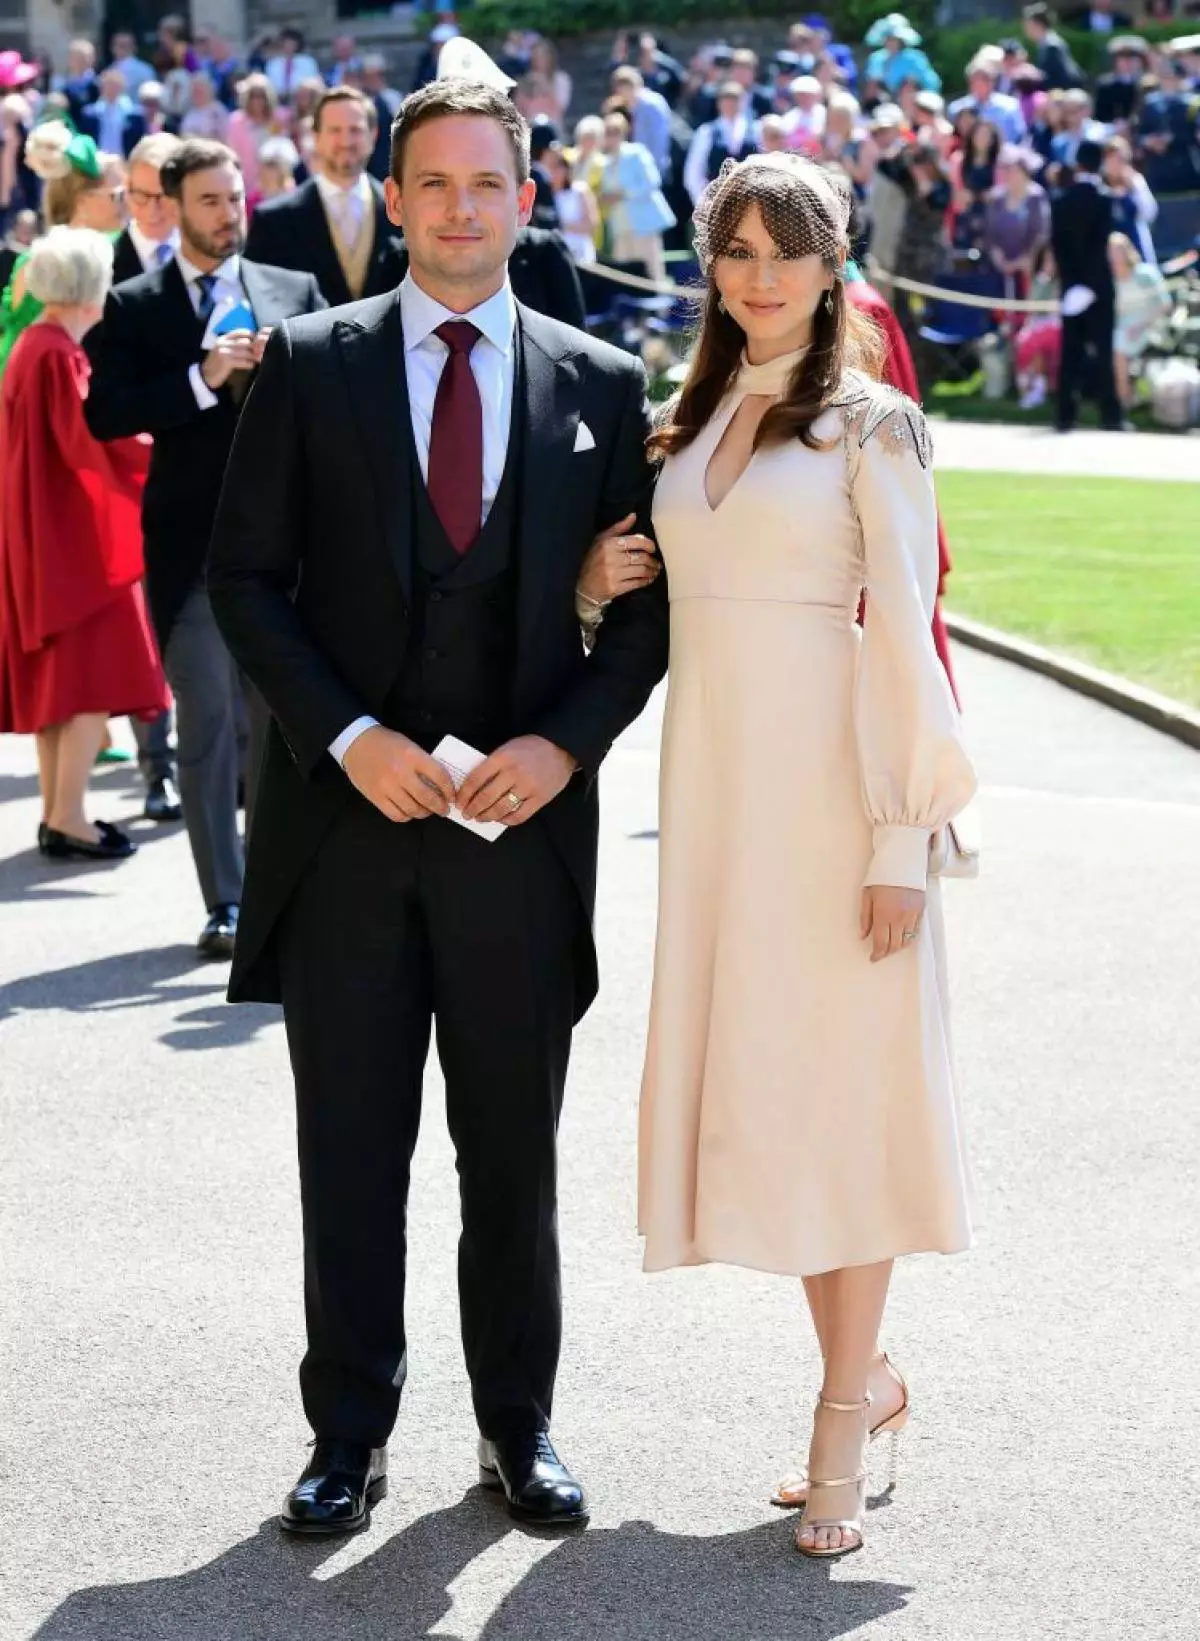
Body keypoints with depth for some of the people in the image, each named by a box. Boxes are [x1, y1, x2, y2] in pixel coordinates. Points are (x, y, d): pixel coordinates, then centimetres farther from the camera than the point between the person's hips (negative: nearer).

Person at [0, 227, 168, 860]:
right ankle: (67, 820, -9)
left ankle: (56, 813, 15)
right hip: (69, 531, -10)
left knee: (59, 680, 12)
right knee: (96, 676, -8)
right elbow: (88, 441, -24)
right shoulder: (56, 356, -17)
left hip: (51, 534, 10)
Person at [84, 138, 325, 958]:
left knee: (283, 715, 9)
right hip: (190, 543, -2)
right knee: (206, 721, -1)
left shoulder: (295, 292, 10)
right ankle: (225, 903, 2)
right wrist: (202, 380, -18)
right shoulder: (133, 307, 3)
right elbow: (105, 413, -9)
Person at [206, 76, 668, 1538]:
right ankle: (349, 1437, 18)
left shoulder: (600, 385, 6)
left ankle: (517, 1427, 23)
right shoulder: (310, 365, 3)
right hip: (347, 814, -1)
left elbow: (648, 598, 6)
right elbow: (243, 576, 1)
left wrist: (566, 742, -9)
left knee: (514, 1156, 10)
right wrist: (348, 736, -11)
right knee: (349, 1153, 6)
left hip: (522, 817, 1)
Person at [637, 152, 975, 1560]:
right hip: (712, 777, 6)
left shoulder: (869, 427, -5)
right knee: (749, 1080, 9)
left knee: (837, 1089, -1)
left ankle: (841, 1436, 7)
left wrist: (900, 839, -14)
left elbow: (901, 634, -10)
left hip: (827, 788, -6)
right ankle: (865, 1373, 25)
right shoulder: (692, 420, 13)